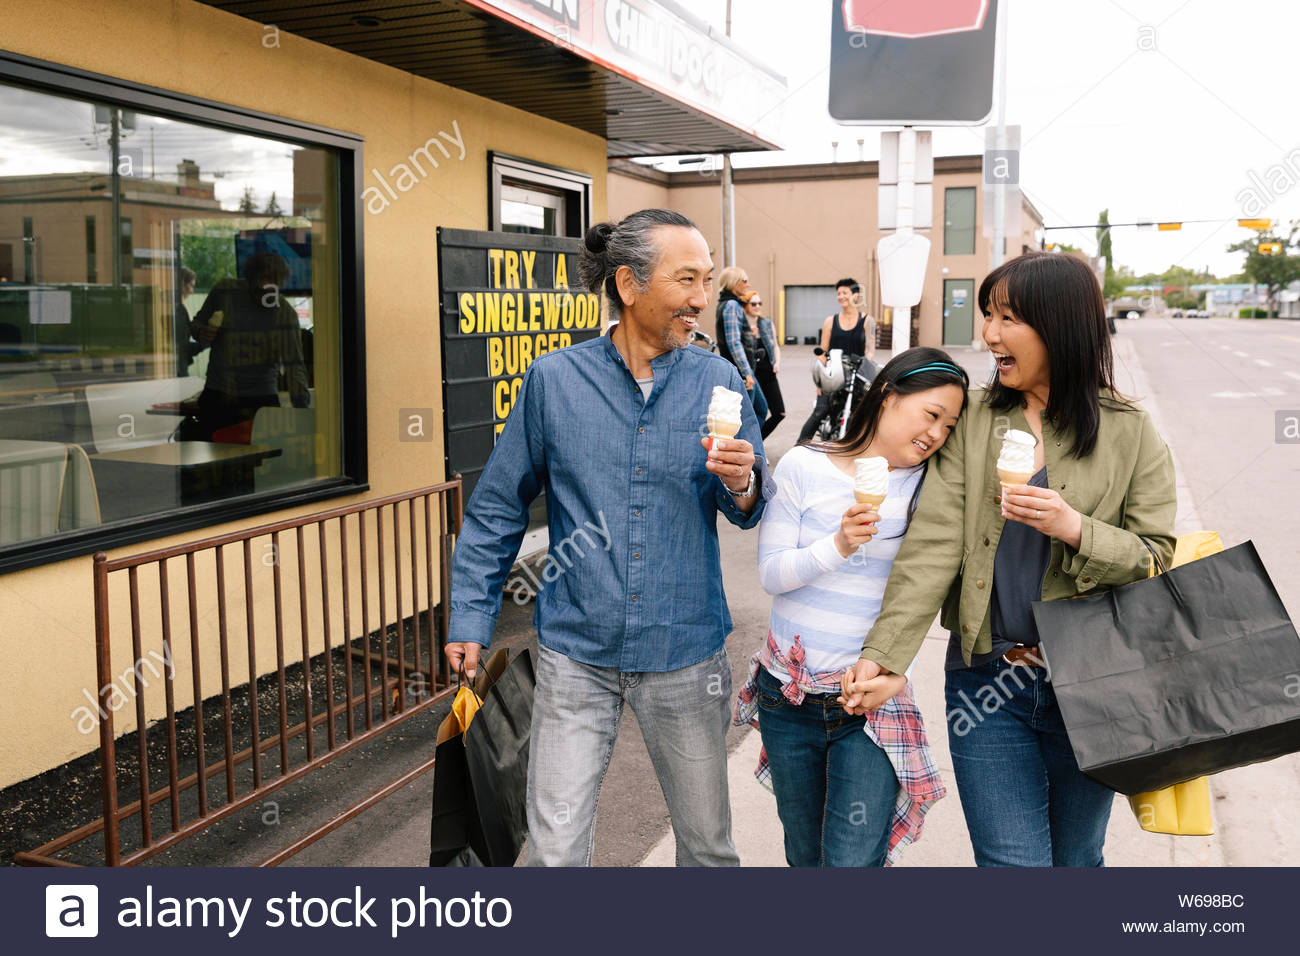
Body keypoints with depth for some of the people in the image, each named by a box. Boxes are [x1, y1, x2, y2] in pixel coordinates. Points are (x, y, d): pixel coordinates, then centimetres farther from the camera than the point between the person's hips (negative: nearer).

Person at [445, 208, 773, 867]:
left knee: (708, 843, 17)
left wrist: (741, 485, -20)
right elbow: (498, 508, 3)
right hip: (576, 654, -1)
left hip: (685, 653, 2)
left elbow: (751, 515, 3)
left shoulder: (718, 383, -2)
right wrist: (470, 619, 2)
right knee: (555, 850, 3)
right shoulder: (554, 380, -5)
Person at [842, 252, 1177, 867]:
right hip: (987, 683, 0)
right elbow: (933, 545, -7)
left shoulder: (1128, 432, -1)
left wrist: (1075, 528, -21)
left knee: (1076, 860, 16)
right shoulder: (973, 422, 1)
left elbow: (1157, 558, -2)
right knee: (1010, 860, 0)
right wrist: (884, 655, -16)